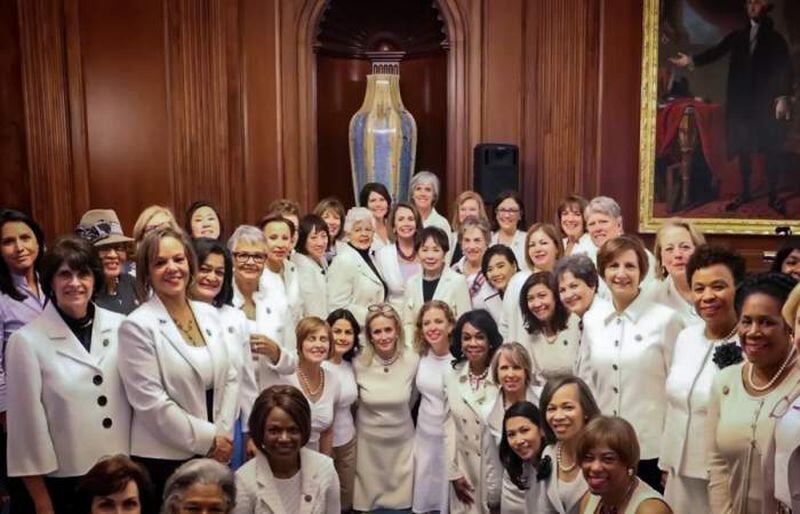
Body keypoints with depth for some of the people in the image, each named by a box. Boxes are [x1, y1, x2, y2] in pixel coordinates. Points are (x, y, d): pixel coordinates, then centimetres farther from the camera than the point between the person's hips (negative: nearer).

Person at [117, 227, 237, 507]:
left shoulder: (209, 314, 5)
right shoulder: (137, 326, -11)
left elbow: (229, 378, 8)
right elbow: (151, 403, -16)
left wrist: (224, 434, -4)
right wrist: (209, 439, -12)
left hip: (216, 453, 5)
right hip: (164, 458, -5)